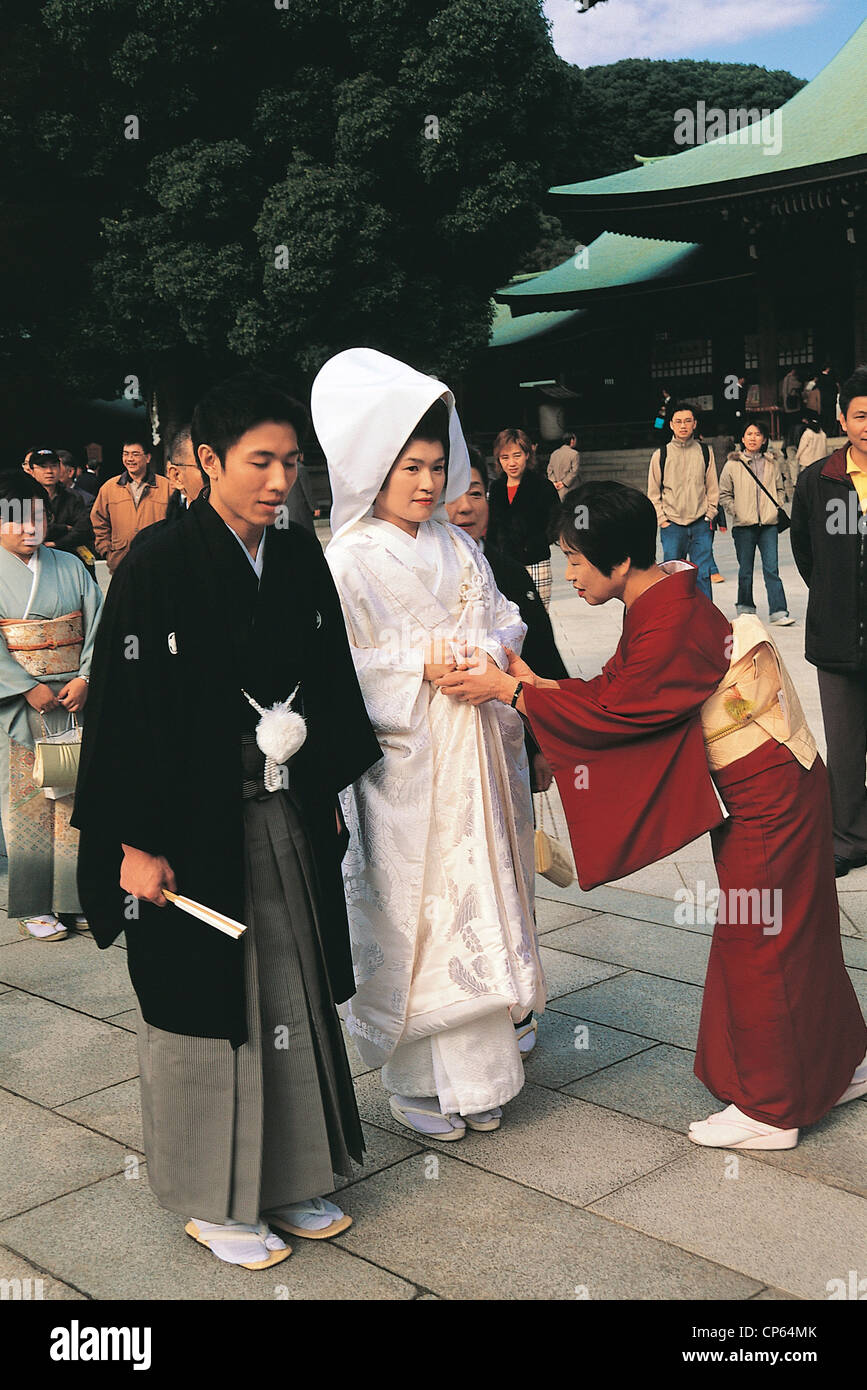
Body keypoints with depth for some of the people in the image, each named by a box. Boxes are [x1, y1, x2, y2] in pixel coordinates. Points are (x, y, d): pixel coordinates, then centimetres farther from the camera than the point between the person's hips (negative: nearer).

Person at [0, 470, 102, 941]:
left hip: (75, 698, 3)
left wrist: (84, 679, -10)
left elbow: (98, 625, 3)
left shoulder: (70, 566, 7)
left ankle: (76, 899, 15)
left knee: (76, 796, 6)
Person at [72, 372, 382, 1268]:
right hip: (196, 827, -6)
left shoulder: (301, 559, 3)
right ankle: (213, 1201, 26)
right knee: (207, 1000, 7)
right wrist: (137, 845, -15)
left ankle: (284, 1177, 34)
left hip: (288, 823, 6)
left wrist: (326, 793, 12)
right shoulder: (157, 569, -14)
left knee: (290, 994, 15)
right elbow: (123, 710, -14)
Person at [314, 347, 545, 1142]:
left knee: (476, 902, 10)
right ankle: (415, 1083, 17)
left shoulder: (458, 548, 11)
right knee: (409, 911, 2)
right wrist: (420, 666, -17)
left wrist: (487, 650, -9)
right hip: (402, 759, -5)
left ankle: (474, 1070, 24)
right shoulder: (349, 562, -6)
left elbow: (507, 621, 12)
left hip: (474, 756, 6)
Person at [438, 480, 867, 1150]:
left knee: (756, 944, 2)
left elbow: (615, 708, -21)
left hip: (769, 796, -10)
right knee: (794, 933, 21)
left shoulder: (671, 625, -27)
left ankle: (772, 1109, 18)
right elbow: (619, 688, 7)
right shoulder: (659, 603, 3)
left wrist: (512, 692, -18)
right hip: (764, 789, 10)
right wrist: (538, 685, 1)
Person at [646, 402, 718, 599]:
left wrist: (709, 515, 3)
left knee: (702, 574, -2)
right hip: (672, 525, -1)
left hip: (701, 524, 1)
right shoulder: (661, 454, 2)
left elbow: (712, 487, 12)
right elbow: (653, 492, 6)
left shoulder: (705, 452, 6)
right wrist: (662, 519, -2)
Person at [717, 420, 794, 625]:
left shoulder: (772, 463, 7)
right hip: (744, 525, -1)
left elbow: (780, 489, 19)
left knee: (772, 568, -6)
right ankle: (745, 608, 24)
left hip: (769, 524, 1)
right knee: (745, 570, 8)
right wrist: (737, 512, -4)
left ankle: (778, 612, -8)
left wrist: (777, 507, 5)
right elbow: (724, 494, 5)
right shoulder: (733, 464, 0)